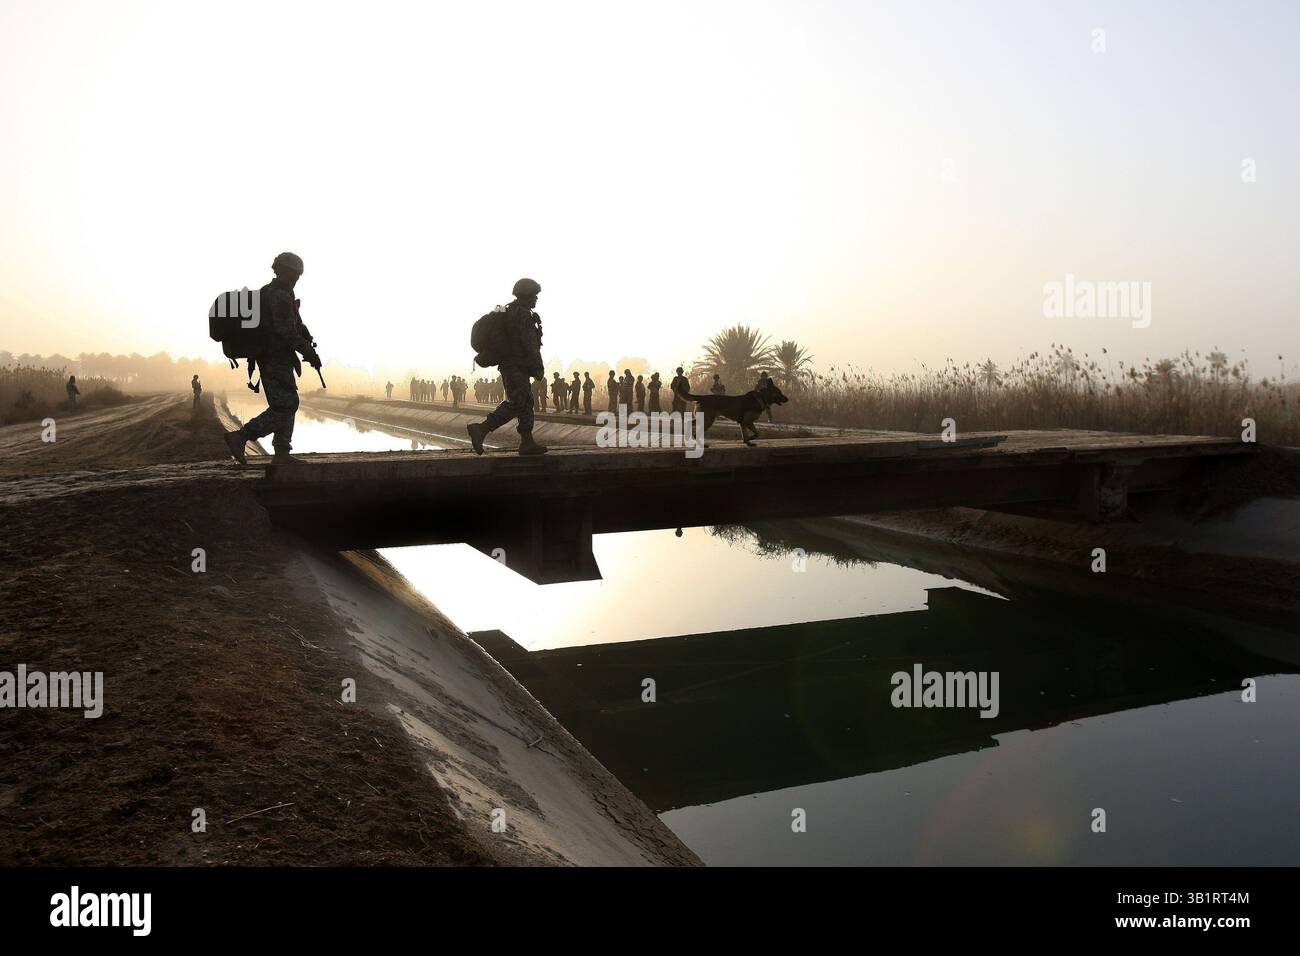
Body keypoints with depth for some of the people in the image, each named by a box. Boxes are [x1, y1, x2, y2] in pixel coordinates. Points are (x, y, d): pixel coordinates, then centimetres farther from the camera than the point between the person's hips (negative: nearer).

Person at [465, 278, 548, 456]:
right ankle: (481, 429, -19)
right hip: (517, 366, -10)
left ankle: (527, 442, 10)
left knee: (525, 402, 11)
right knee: (517, 403, -13)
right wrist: (539, 367, -15)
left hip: (507, 365, 10)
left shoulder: (508, 312, 19)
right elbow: (530, 344, -18)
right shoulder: (524, 315, -12)